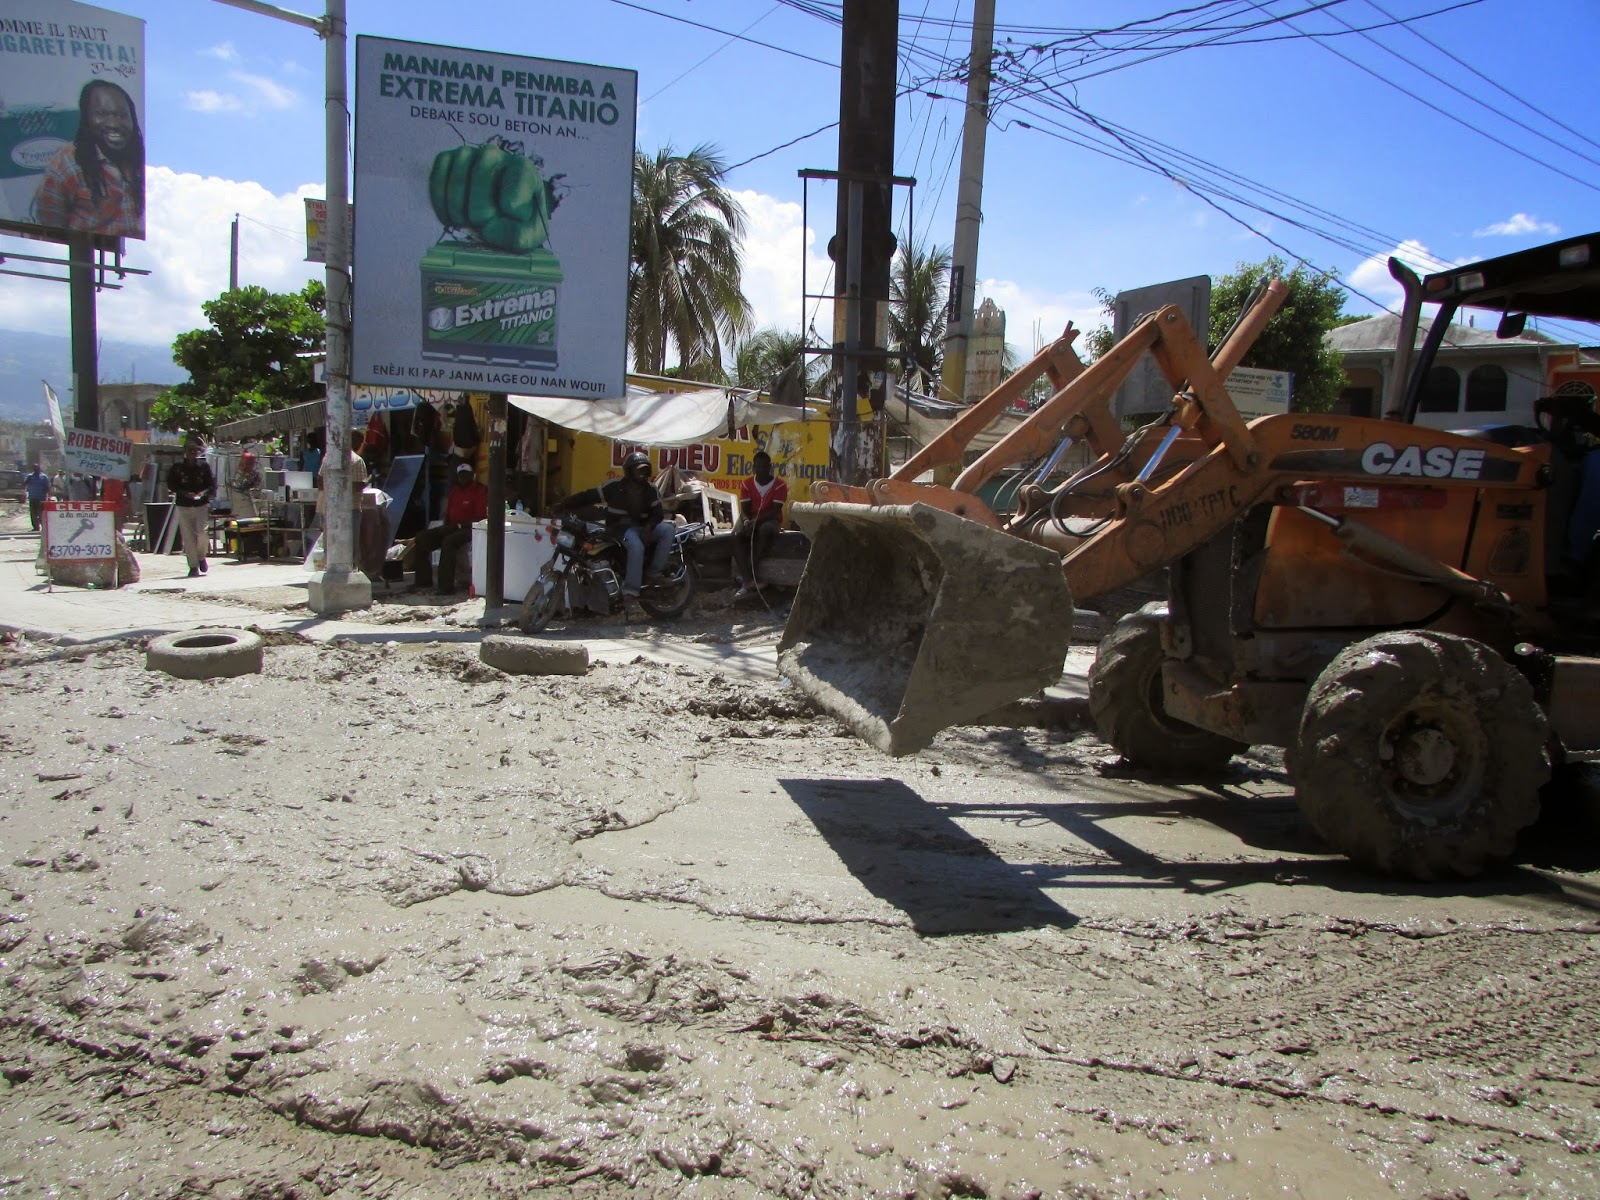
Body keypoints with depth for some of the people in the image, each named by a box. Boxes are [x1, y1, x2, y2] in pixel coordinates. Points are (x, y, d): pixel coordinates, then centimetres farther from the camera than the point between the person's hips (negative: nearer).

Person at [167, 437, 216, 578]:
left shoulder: (204, 466, 5)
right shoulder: (177, 468, 4)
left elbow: (213, 484, 5)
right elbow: (171, 485, 2)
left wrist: (204, 492, -15)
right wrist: (184, 493, -13)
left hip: (202, 505, 0)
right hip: (183, 506, 0)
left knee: (202, 533, -14)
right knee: (188, 537, -2)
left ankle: (201, 556, 15)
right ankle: (193, 566, 5)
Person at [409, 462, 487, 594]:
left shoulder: (480, 491, -2)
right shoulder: (454, 491, 20)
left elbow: (480, 518, -10)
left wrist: (461, 524, -15)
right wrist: (447, 525, 3)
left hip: (468, 529, -8)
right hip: (451, 528, 8)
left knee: (448, 541, -37)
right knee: (421, 538, -8)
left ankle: (446, 586, -36)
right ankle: (423, 580, -6)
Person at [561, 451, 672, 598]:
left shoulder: (651, 489, 3)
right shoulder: (614, 486, -10)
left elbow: (658, 513, 2)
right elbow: (587, 496, -8)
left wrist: (649, 526, -20)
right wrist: (562, 505, -16)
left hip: (640, 527, 5)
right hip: (620, 527, -5)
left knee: (667, 529, -20)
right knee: (636, 546, -36)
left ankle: (653, 573, -19)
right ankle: (630, 593, -39)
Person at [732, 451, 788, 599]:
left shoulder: (780, 485, -8)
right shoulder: (746, 484, 2)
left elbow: (775, 511, -15)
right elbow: (744, 510, -2)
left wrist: (756, 521, -29)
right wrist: (747, 521, -26)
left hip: (770, 520, -3)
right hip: (752, 521, 3)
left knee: (766, 530, -40)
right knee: (737, 535, -30)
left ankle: (746, 572, -35)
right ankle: (747, 581, -40)